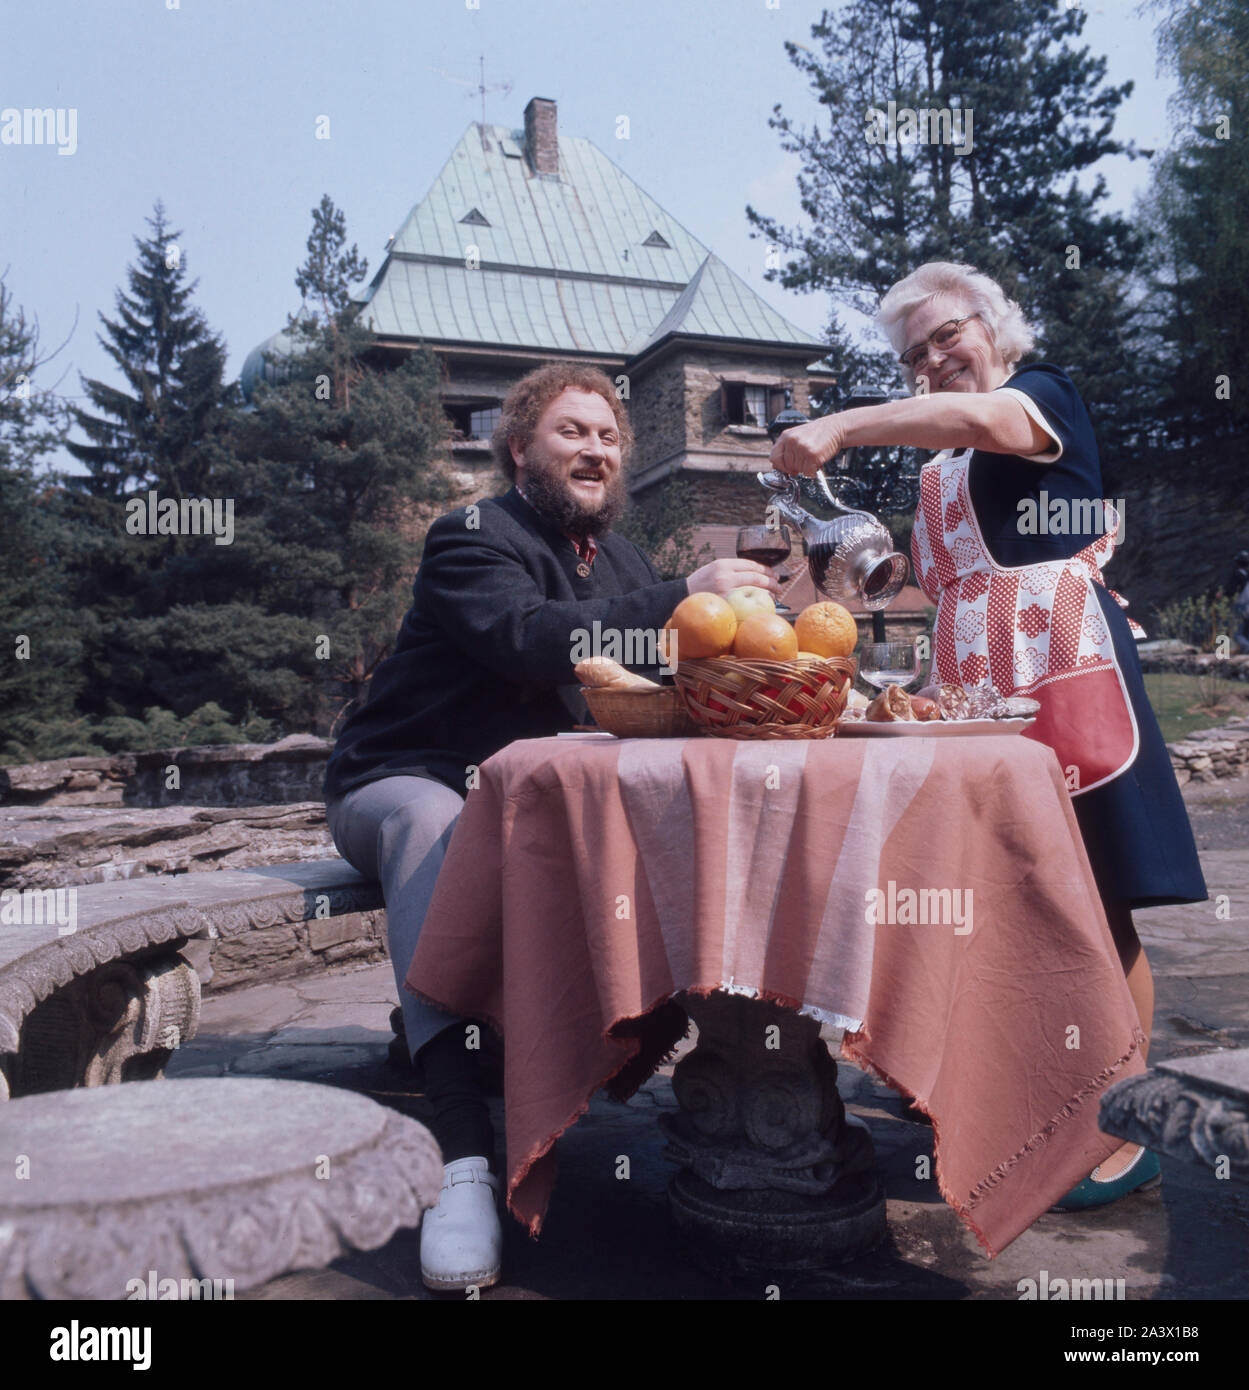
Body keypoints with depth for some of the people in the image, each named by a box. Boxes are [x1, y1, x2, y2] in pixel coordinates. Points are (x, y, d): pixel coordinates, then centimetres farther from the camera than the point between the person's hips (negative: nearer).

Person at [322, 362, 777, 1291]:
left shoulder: (620, 557, 12)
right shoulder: (474, 538, -11)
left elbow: (657, 681, 8)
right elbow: (531, 636, -33)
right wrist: (681, 599, -39)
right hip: (404, 785, -6)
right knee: (434, 827, -39)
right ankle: (466, 1160, -48)